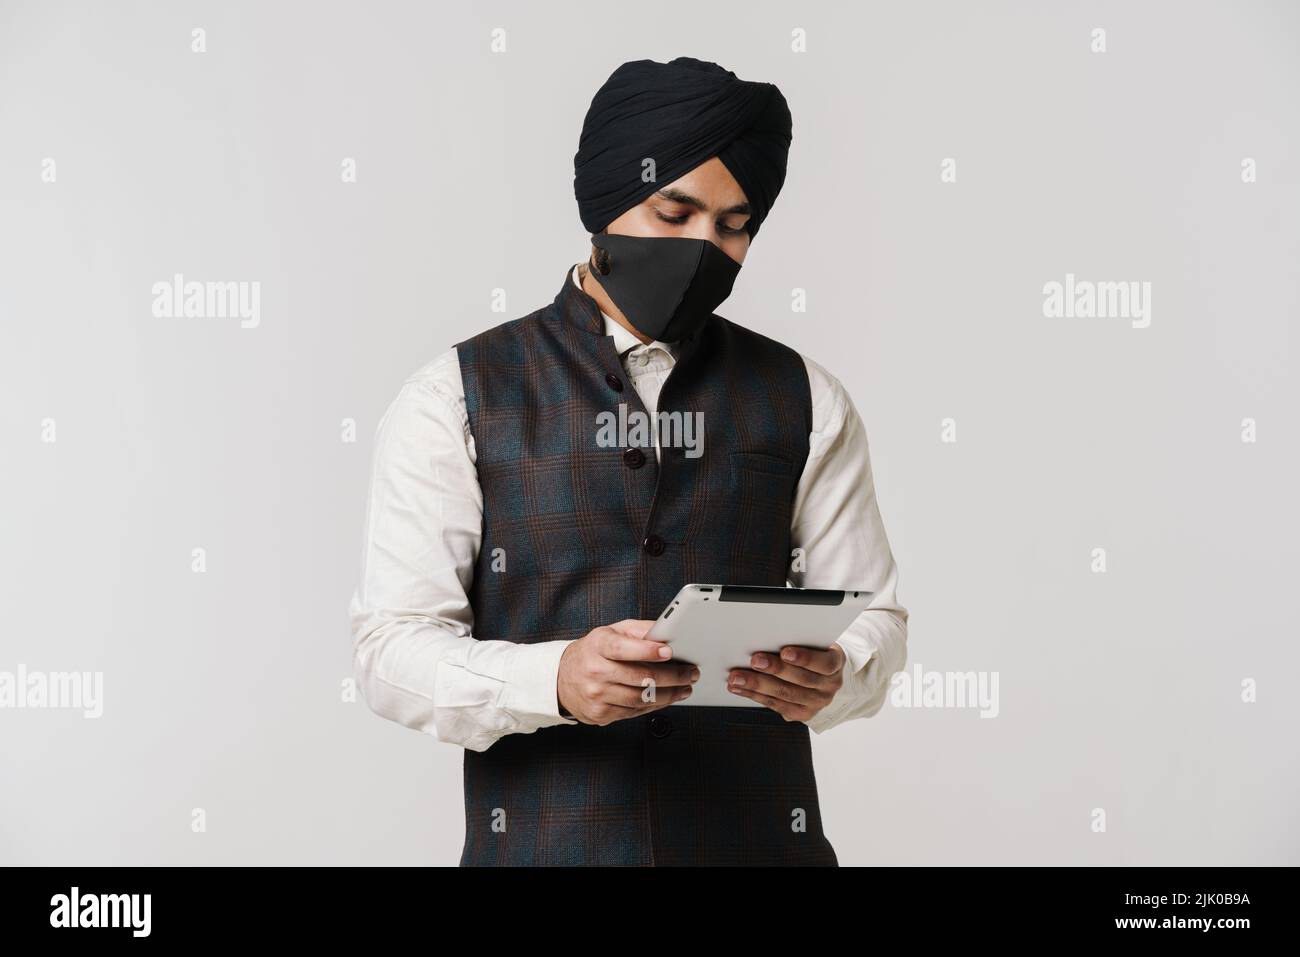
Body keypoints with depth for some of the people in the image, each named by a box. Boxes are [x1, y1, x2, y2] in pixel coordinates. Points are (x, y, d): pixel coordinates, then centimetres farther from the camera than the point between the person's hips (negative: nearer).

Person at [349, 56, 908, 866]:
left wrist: (831, 678, -19)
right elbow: (394, 646, -7)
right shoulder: (455, 400, -2)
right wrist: (556, 680, -25)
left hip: (754, 838, 2)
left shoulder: (806, 403, 4)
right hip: (543, 840, -1)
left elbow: (874, 618, 4)